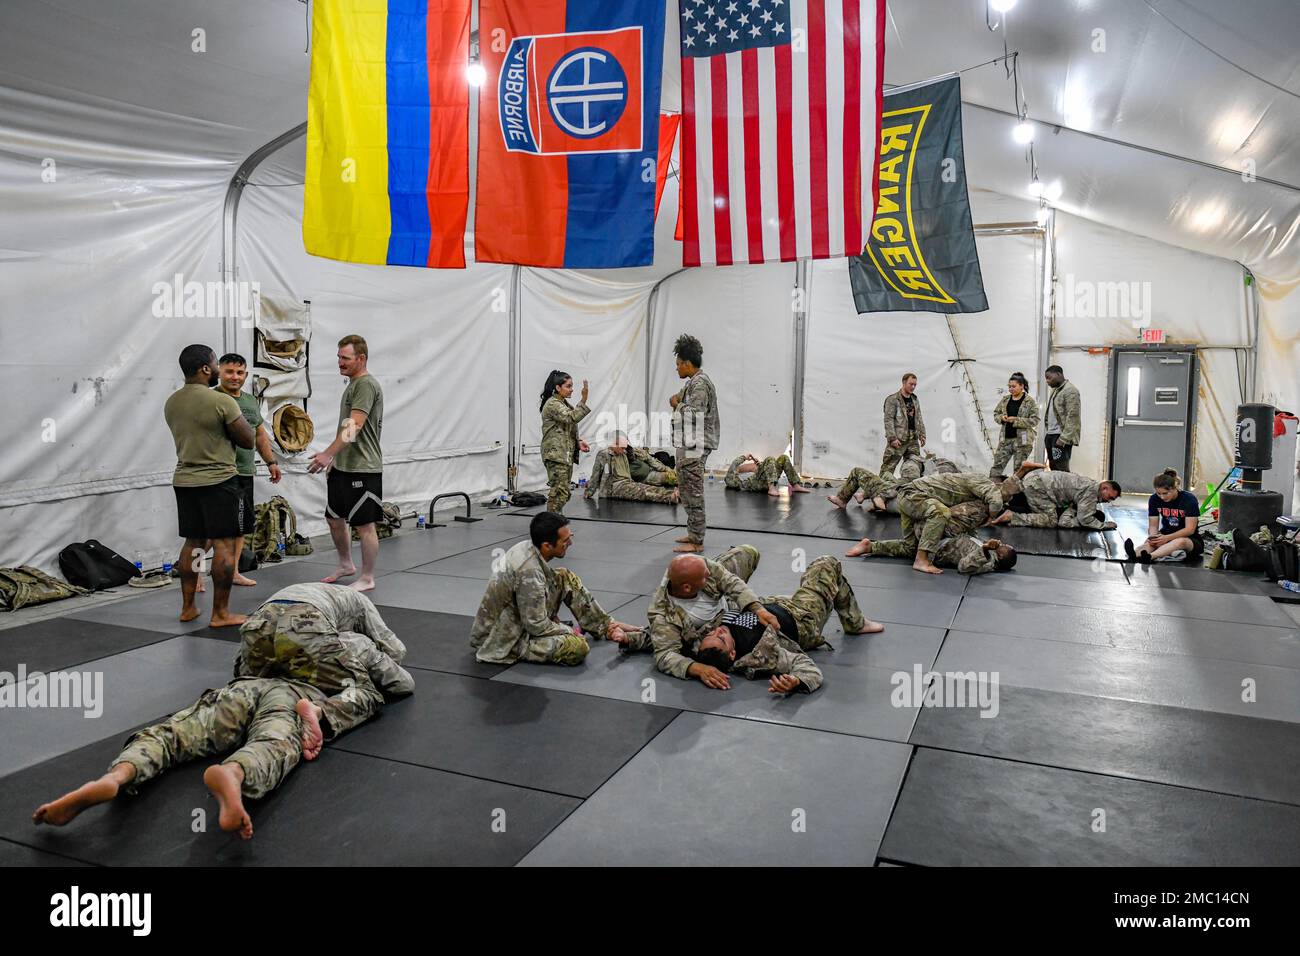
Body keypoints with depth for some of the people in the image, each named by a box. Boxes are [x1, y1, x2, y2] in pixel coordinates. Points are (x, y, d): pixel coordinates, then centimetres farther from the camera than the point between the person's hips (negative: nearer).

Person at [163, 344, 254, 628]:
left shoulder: (171, 402, 8)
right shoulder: (221, 401, -15)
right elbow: (248, 441, -9)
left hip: (184, 480, 8)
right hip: (218, 480, -7)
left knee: (193, 542, 15)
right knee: (224, 545, -2)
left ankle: (187, 607, 21)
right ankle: (220, 613, 0)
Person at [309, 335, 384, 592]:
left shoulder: (366, 384, -14)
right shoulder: (353, 384, 17)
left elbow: (354, 427, -24)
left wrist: (328, 454, -28)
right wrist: (334, 460, 25)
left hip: (363, 469, -10)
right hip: (343, 466, 10)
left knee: (365, 525, -1)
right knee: (334, 518, 18)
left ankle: (367, 579, 10)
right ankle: (345, 565, 35)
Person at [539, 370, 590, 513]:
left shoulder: (564, 404, 21)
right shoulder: (552, 404, -10)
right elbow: (572, 418, -24)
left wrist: (578, 442, 8)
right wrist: (583, 401, -30)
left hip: (566, 455, 10)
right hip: (556, 454, -10)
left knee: (562, 493, 10)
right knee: (560, 493, -15)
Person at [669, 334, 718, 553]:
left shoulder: (700, 383, -15)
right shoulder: (693, 382, 17)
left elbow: (694, 413, -24)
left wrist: (677, 405, -9)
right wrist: (678, 400, 7)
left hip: (694, 448, -11)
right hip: (687, 446, 11)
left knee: (693, 494, -6)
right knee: (688, 492, 17)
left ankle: (697, 542, -2)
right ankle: (693, 533, 27)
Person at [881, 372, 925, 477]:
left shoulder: (915, 400, 17)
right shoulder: (892, 399, -5)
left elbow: (919, 418, 22)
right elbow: (888, 420, -10)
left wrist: (922, 434, 13)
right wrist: (892, 438, -17)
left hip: (913, 439, 7)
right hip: (898, 439, -7)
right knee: (889, 465, -9)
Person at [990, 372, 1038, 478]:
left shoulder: (1030, 401, -5)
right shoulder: (1005, 399, 9)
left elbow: (1034, 421, -9)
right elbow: (996, 413, 17)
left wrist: (1016, 420, -19)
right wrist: (1001, 417, -6)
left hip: (1022, 440, -5)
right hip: (1005, 439, 5)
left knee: (1019, 469, 3)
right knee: (997, 466, 0)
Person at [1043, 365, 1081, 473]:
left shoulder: (1070, 390, -10)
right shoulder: (1054, 390, 20)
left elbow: (1072, 417, -17)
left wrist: (1063, 438, -22)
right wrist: (1046, 435, 15)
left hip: (1061, 436, -9)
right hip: (1050, 435, 9)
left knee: (1061, 470, -12)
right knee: (1053, 469, 7)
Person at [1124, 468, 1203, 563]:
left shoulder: (1189, 499, -14)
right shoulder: (1154, 499, -3)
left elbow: (1190, 529, -19)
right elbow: (1153, 525, -3)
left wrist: (1167, 538, -34)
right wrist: (1152, 536, -28)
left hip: (1190, 539, -3)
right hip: (1166, 536, 3)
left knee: (1181, 541, -40)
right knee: (1150, 542, -32)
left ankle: (1149, 556, -65)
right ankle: (1135, 555, -67)